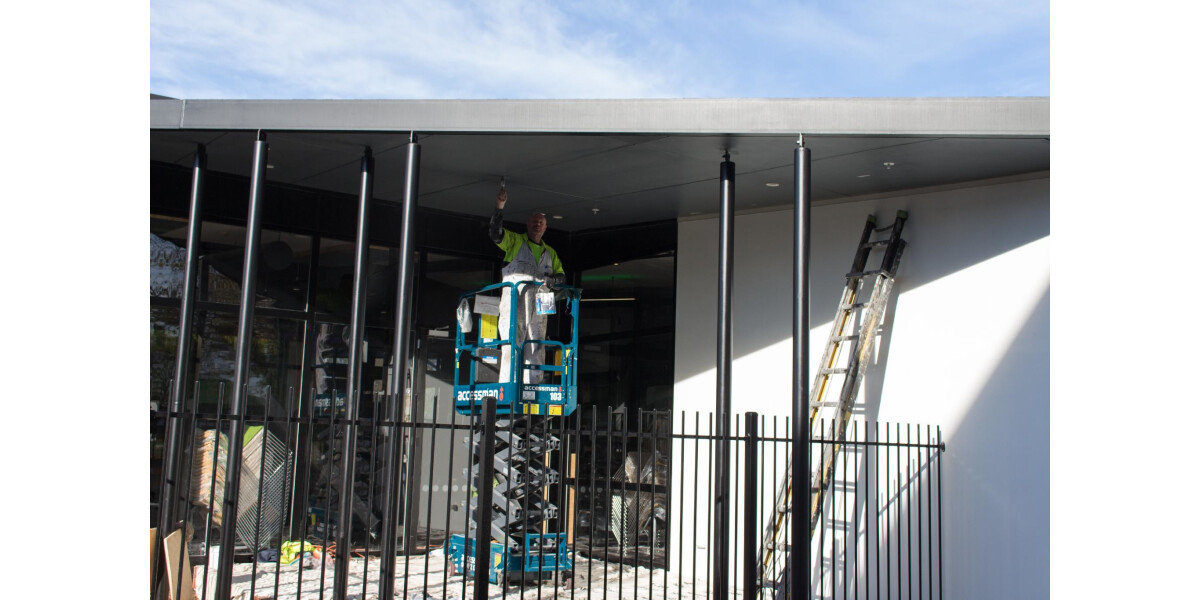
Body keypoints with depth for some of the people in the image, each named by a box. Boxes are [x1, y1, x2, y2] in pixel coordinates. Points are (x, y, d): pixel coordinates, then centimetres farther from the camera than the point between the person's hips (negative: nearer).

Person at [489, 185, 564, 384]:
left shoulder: (550, 252, 25)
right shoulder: (515, 241, 13)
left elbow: (560, 275, 19)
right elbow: (495, 232, -2)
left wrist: (551, 280, -4)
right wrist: (499, 207, -13)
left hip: (539, 304, 4)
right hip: (514, 298, -4)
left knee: (536, 348, 1)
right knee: (512, 342, -12)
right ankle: (506, 388, -14)